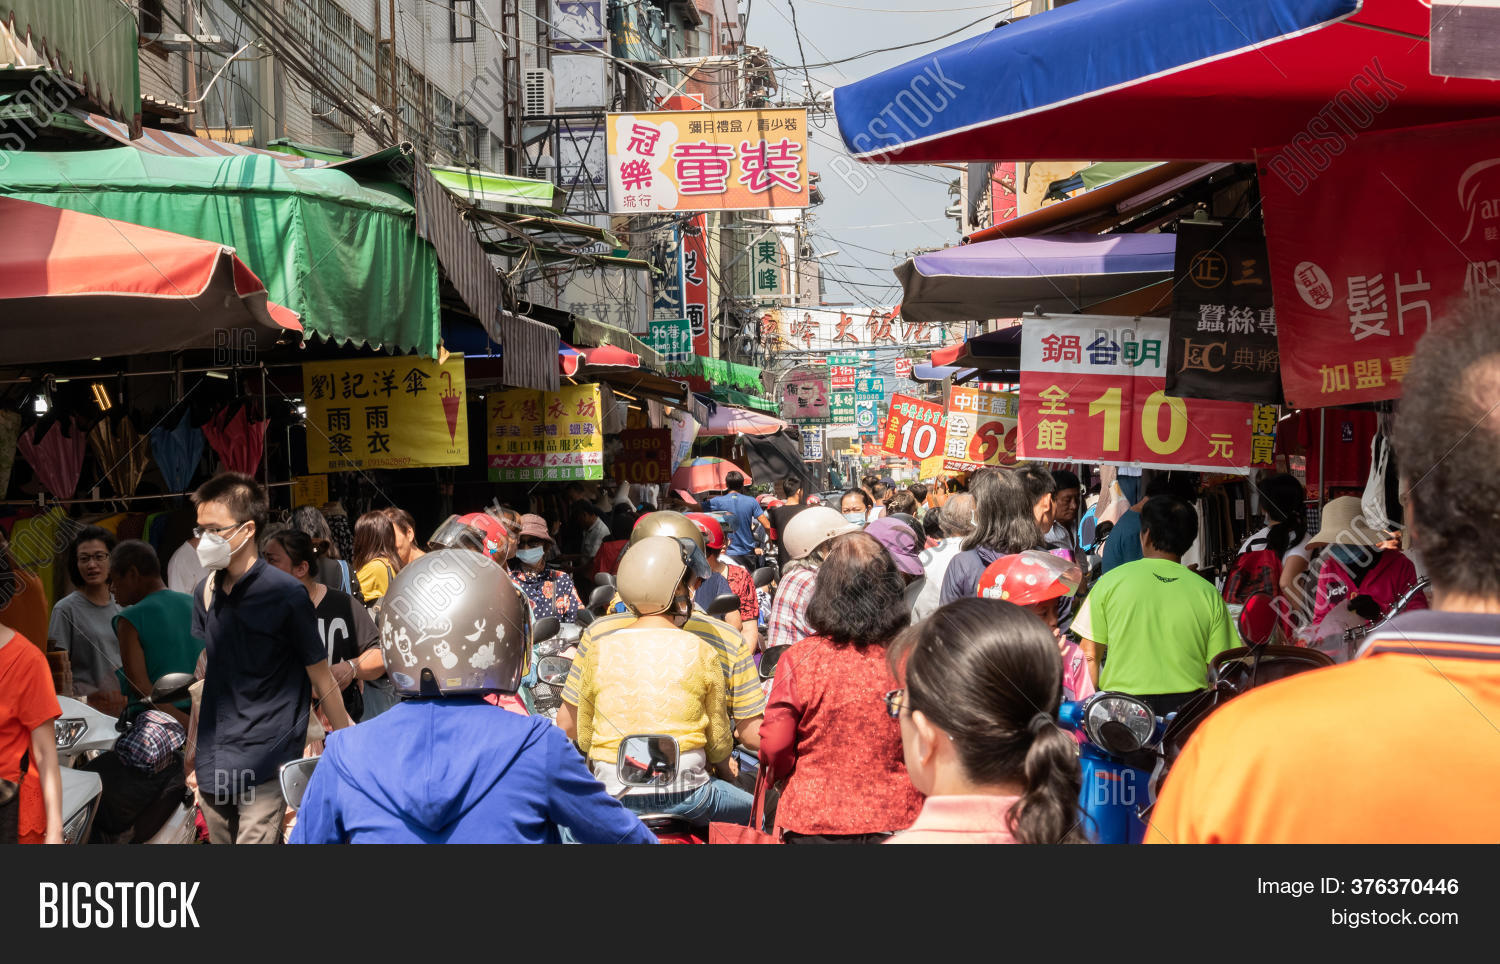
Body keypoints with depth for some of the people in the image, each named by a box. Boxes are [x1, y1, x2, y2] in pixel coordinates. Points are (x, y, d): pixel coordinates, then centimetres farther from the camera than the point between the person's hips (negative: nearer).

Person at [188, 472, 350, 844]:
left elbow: (322, 680, -5)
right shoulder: (206, 591, 8)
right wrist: (192, 749, 21)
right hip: (213, 764, 6)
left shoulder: (285, 594, -10)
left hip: (266, 763, -6)